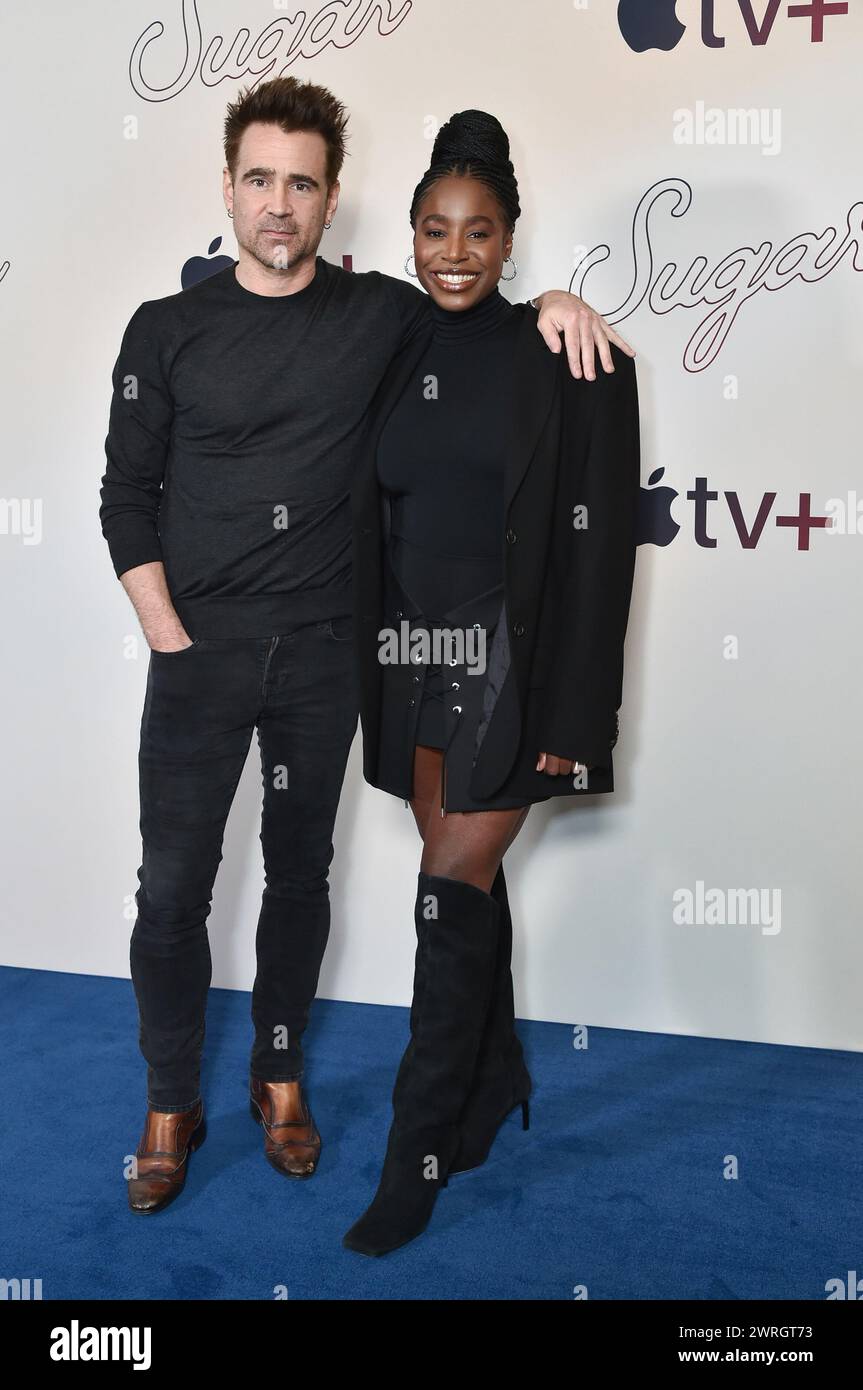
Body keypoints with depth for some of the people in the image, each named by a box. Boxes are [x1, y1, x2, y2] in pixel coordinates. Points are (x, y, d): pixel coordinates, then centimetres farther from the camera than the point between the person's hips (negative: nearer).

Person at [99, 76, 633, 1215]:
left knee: (300, 873, 12)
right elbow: (128, 494, 2)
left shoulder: (381, 315, 3)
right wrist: (166, 634, -7)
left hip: (321, 652, 1)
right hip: (199, 651, -1)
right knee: (174, 886, 1)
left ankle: (280, 1072, 32)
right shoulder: (168, 331, 1)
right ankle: (172, 1103, 20)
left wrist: (550, 301, -4)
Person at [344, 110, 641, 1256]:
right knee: (465, 876, 14)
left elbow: (600, 539, -10)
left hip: (514, 657, -5)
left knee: (454, 886, -5)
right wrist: (372, 674, 12)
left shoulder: (567, 357, -7)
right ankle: (498, 1080, 35)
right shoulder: (398, 360, 9)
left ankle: (418, 1155, 8)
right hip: (415, 654, 5)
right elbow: (375, 528, 13)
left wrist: (572, 715, -15)